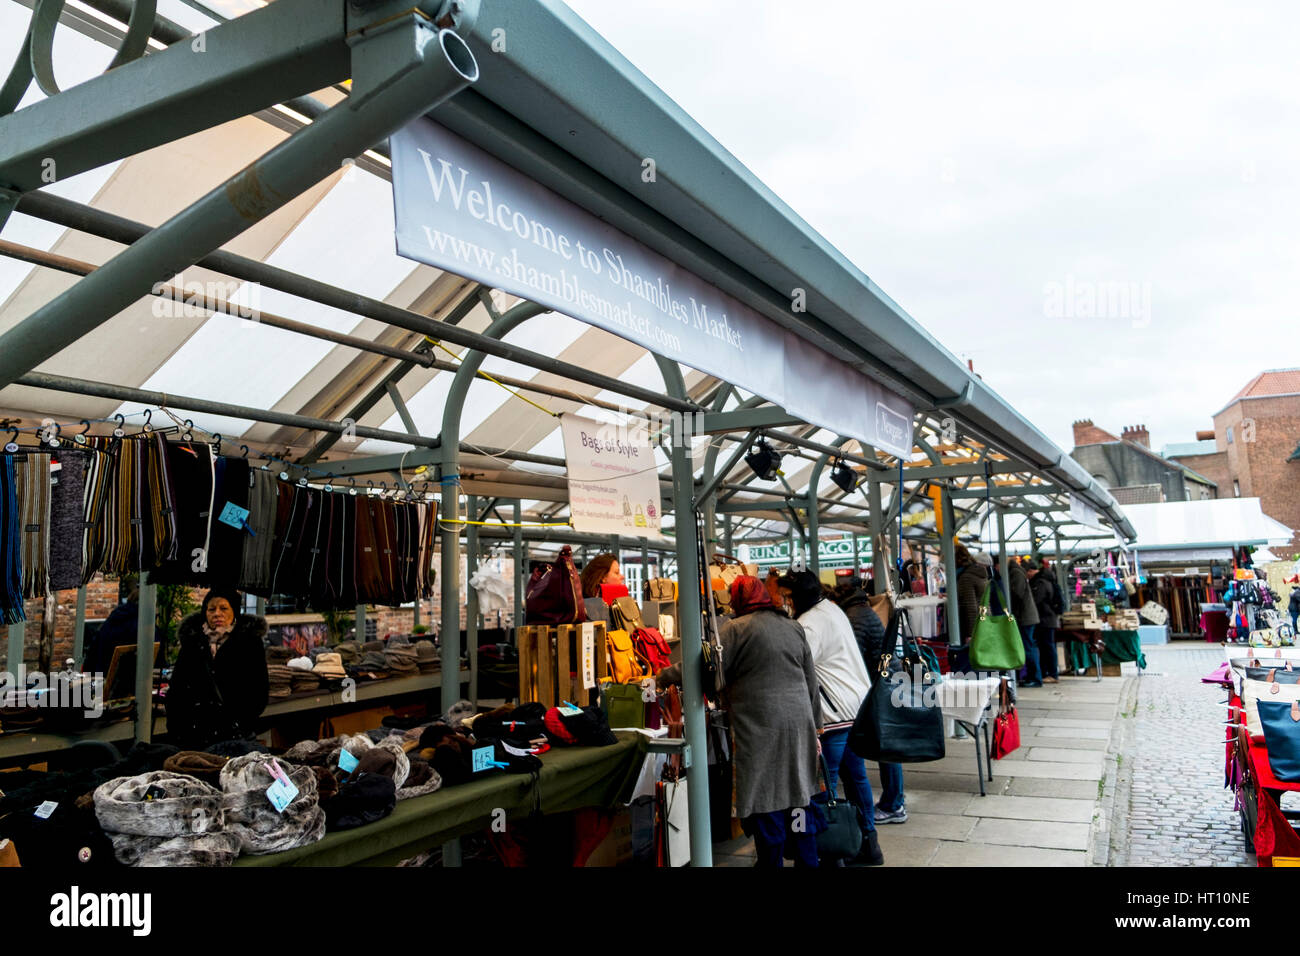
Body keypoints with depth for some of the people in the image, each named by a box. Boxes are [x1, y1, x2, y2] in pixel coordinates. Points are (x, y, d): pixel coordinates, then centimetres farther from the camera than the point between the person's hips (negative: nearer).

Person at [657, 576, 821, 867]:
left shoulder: (735, 629, -8)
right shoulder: (793, 627, 13)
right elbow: (811, 682, 16)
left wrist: (662, 677, 1)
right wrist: (814, 723, 23)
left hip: (762, 728, -7)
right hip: (798, 722, 7)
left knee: (765, 801, 3)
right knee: (797, 797, 15)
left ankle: (770, 861, 11)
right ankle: (807, 859, 23)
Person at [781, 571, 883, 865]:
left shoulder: (809, 624, -16)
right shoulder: (833, 609, 14)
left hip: (835, 714, -10)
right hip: (858, 705, 10)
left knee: (826, 783, -4)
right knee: (856, 775, 16)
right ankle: (868, 845, 25)